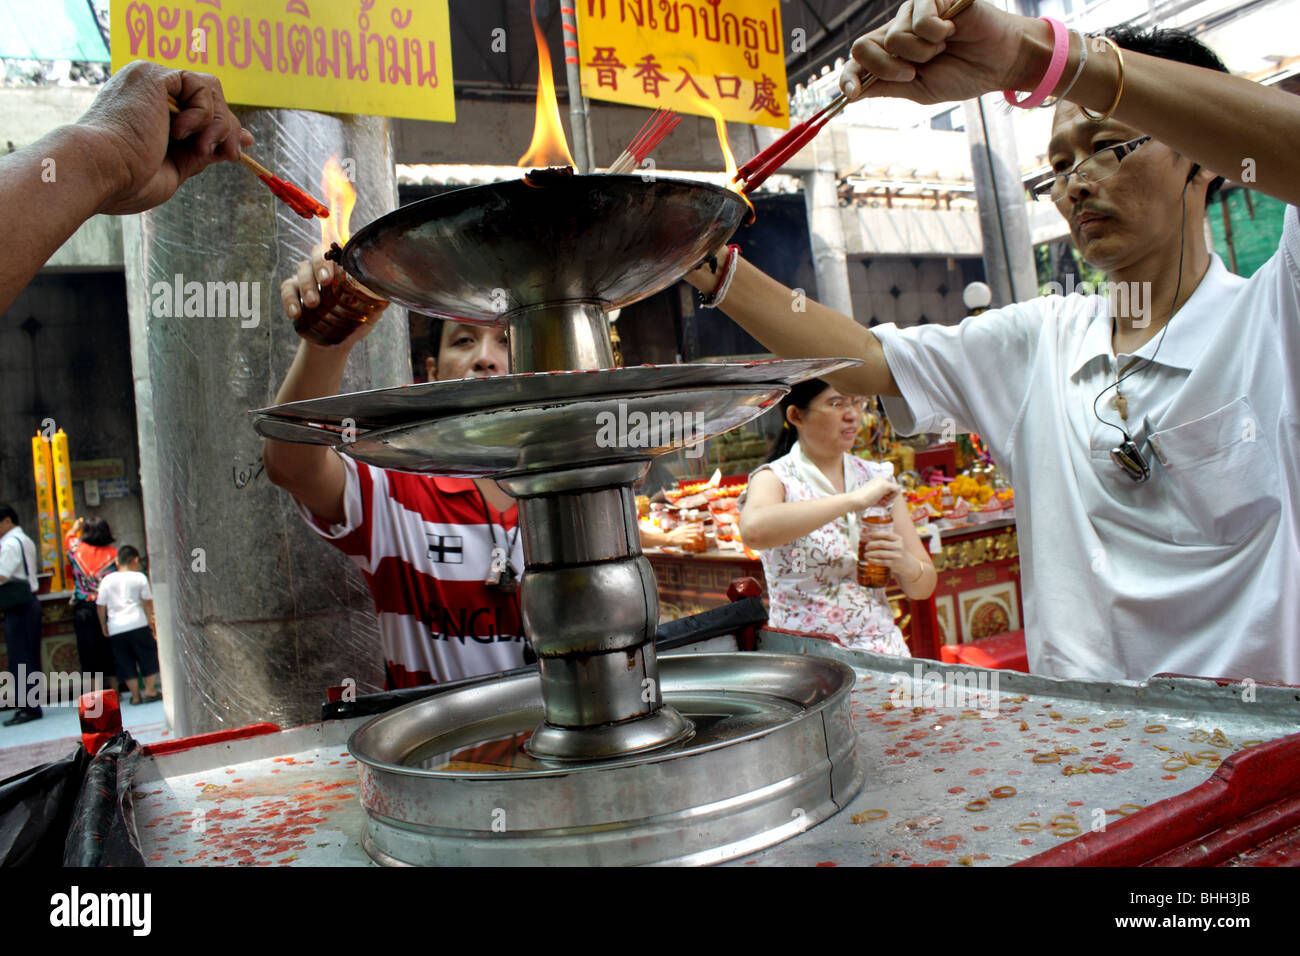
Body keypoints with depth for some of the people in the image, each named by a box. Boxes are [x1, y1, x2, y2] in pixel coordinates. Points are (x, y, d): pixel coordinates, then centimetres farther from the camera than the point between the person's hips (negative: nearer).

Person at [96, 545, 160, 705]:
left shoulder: (107, 580, 6)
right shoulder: (139, 578, 0)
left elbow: (101, 605, 6)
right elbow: (147, 602, -1)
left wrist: (103, 625, 16)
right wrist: (150, 620, 9)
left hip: (115, 628, 3)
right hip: (137, 624, -3)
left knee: (125, 662, 8)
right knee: (148, 657, 10)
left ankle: (135, 696, 9)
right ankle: (150, 691, 10)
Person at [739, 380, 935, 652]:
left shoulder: (877, 477, 11)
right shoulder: (775, 478, -3)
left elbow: (925, 586, 15)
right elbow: (754, 530, -30)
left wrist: (906, 565, -10)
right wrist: (855, 500, -26)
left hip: (882, 655, 4)